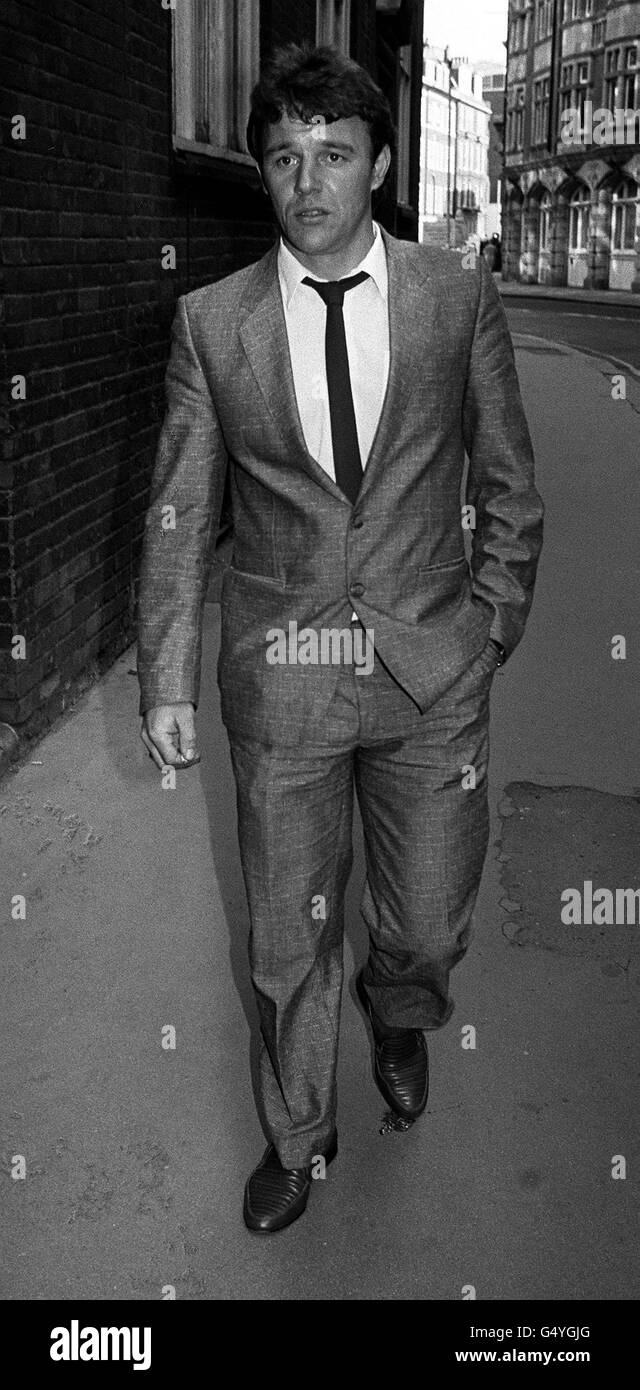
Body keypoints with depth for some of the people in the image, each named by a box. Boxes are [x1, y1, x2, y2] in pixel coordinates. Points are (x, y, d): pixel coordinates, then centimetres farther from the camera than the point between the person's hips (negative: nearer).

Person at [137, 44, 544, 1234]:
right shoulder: (212, 322, -1)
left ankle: (398, 1009, 50)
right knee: (289, 937, 12)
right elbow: (179, 512, 2)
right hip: (280, 673, 0)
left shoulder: (459, 298, -1)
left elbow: (508, 487, 6)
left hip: (432, 670, 0)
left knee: (429, 929, 13)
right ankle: (297, 1138, 37)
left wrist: (490, 633, 3)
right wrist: (167, 682, -2)